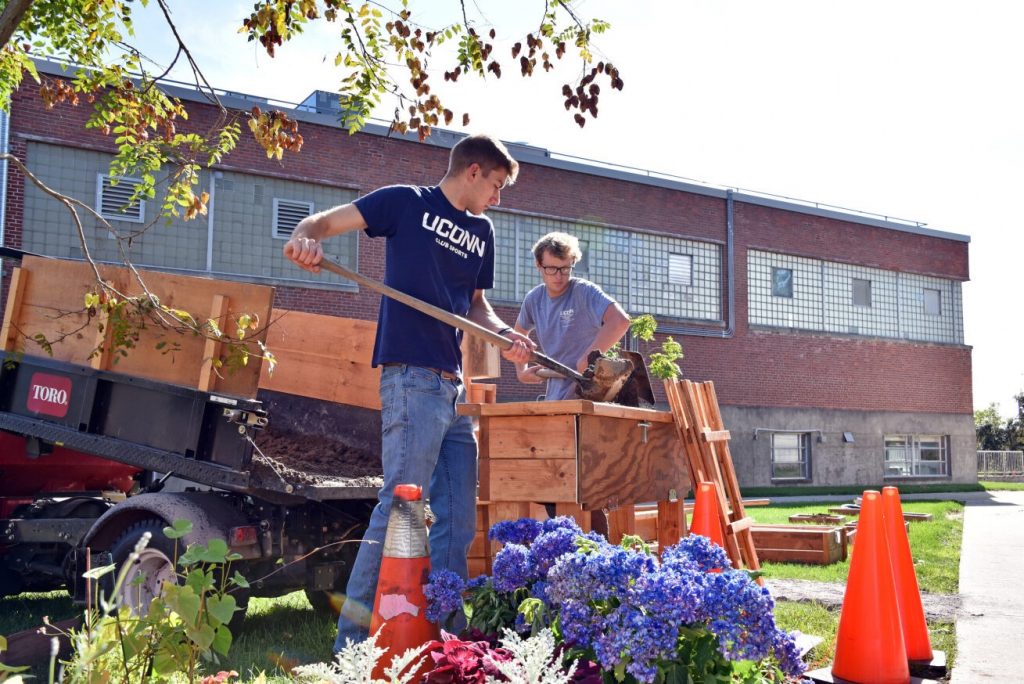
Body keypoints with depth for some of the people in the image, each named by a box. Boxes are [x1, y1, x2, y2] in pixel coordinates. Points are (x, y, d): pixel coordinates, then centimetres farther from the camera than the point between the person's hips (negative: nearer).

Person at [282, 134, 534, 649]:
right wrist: (305, 237, -25)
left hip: (453, 384, 8)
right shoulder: (408, 202, 2)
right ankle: (352, 636, -5)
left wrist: (504, 335, 6)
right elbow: (324, 221, -2)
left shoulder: (482, 232, 21)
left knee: (457, 518, 7)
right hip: (411, 376, -8)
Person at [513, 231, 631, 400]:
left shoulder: (584, 292, -12)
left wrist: (588, 358, -29)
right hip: (554, 395, 7)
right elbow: (519, 333, 28)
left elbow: (620, 321, -28)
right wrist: (521, 370, 17)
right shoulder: (534, 299, 8)